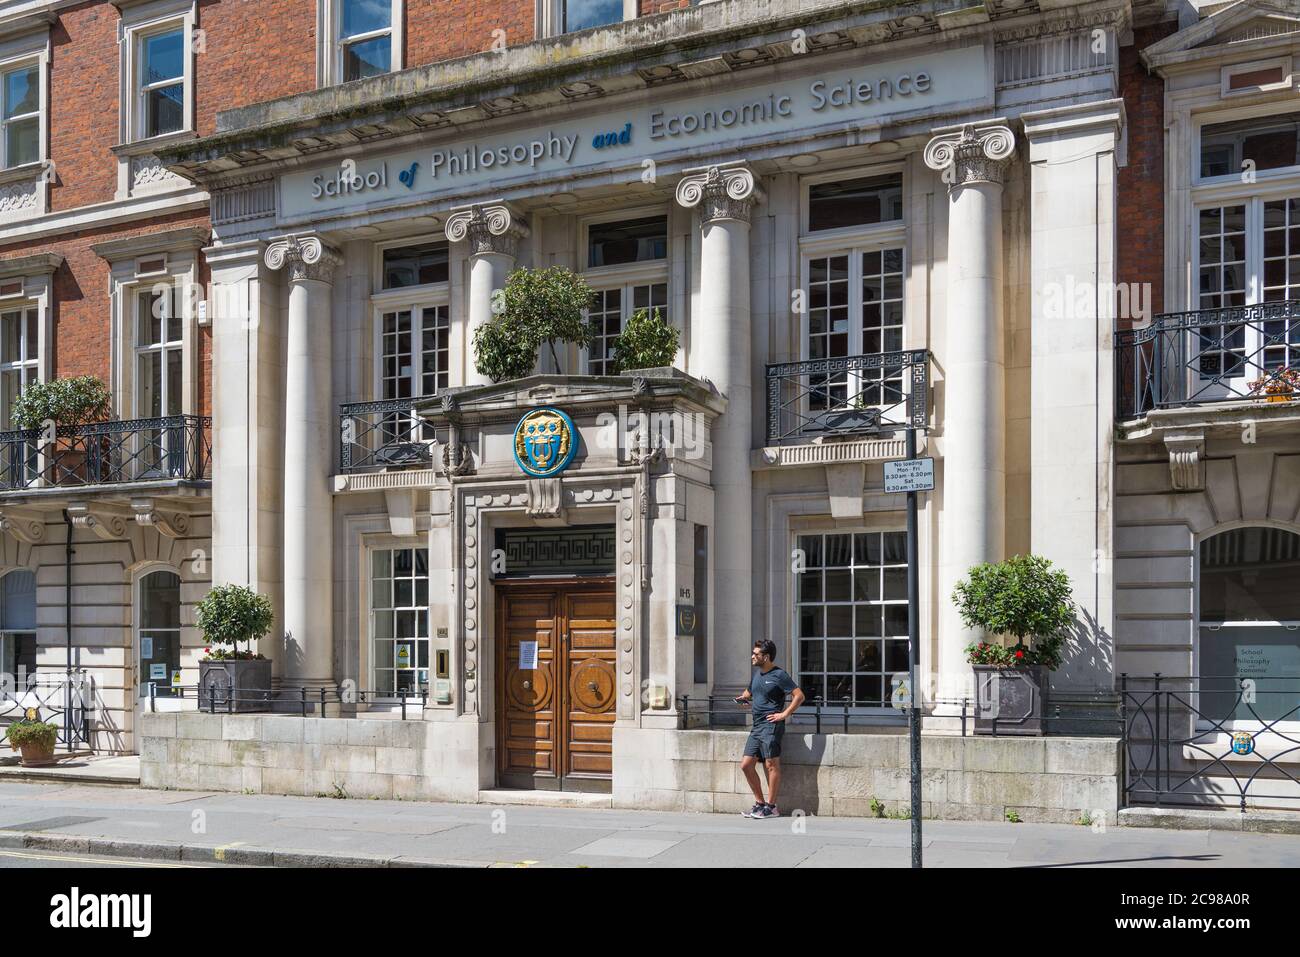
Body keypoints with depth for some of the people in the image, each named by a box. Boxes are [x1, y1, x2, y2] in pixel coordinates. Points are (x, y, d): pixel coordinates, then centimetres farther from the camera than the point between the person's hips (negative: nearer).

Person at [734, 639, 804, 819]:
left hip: (771, 725, -9)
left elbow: (799, 696, -11)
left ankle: (771, 807, -1)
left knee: (771, 765, -5)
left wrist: (784, 714, -14)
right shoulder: (756, 674, 17)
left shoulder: (779, 675, -8)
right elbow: (750, 692, 35)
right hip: (757, 726, 9)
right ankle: (759, 803, 15)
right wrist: (744, 698, 12)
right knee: (746, 765, 5)